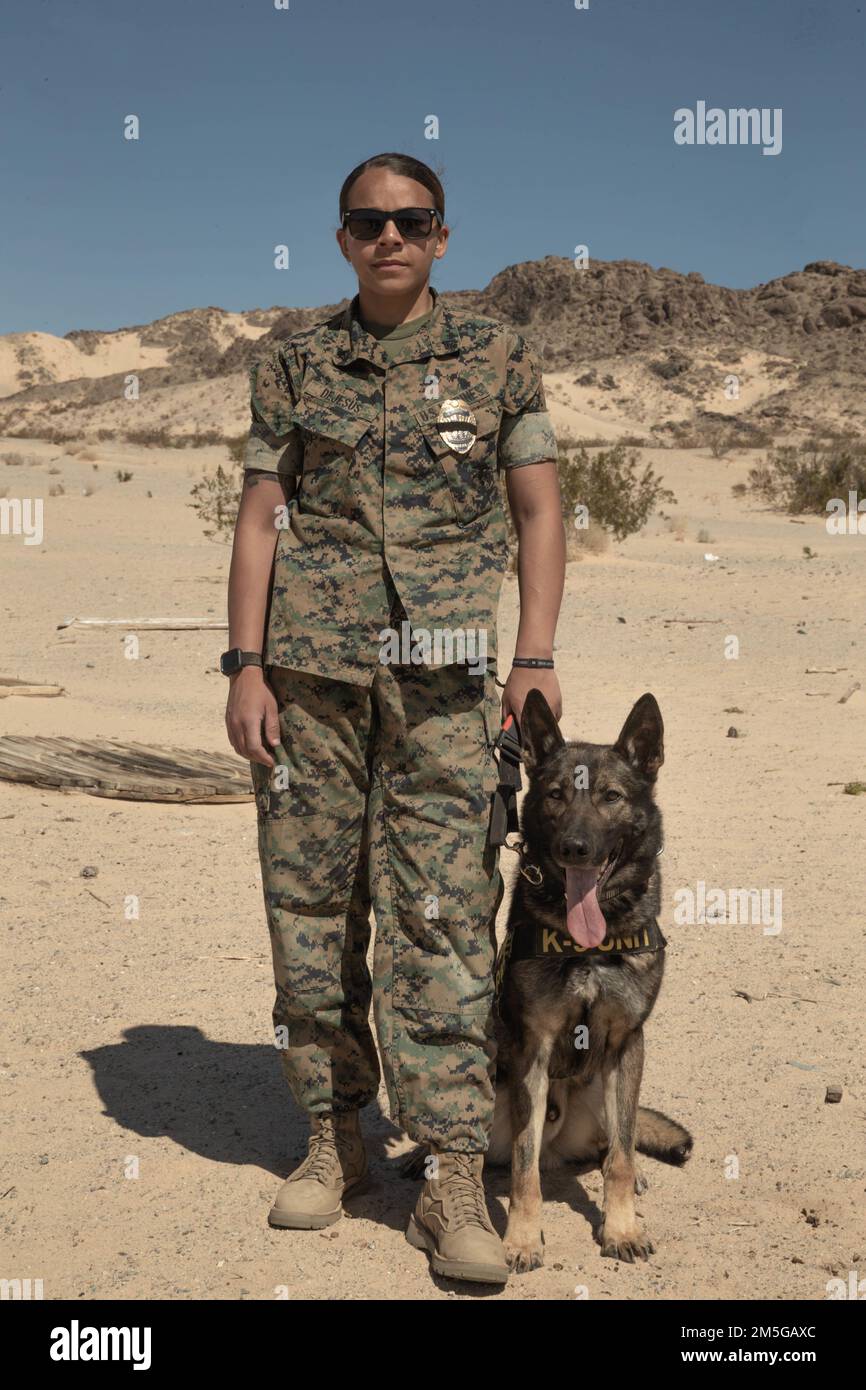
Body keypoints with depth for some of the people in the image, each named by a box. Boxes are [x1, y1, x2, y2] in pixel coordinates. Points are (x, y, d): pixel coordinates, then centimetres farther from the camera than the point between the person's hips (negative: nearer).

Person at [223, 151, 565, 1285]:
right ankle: (334, 1136, 19)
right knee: (310, 902, 5)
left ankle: (455, 1177, -2)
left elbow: (541, 513, 6)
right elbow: (260, 522, 7)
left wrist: (538, 660, -4)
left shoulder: (497, 359, 7)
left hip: (443, 672, -2)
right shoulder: (294, 368, 10)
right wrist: (244, 666, -2)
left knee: (445, 911, -7)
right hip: (310, 666, 2)